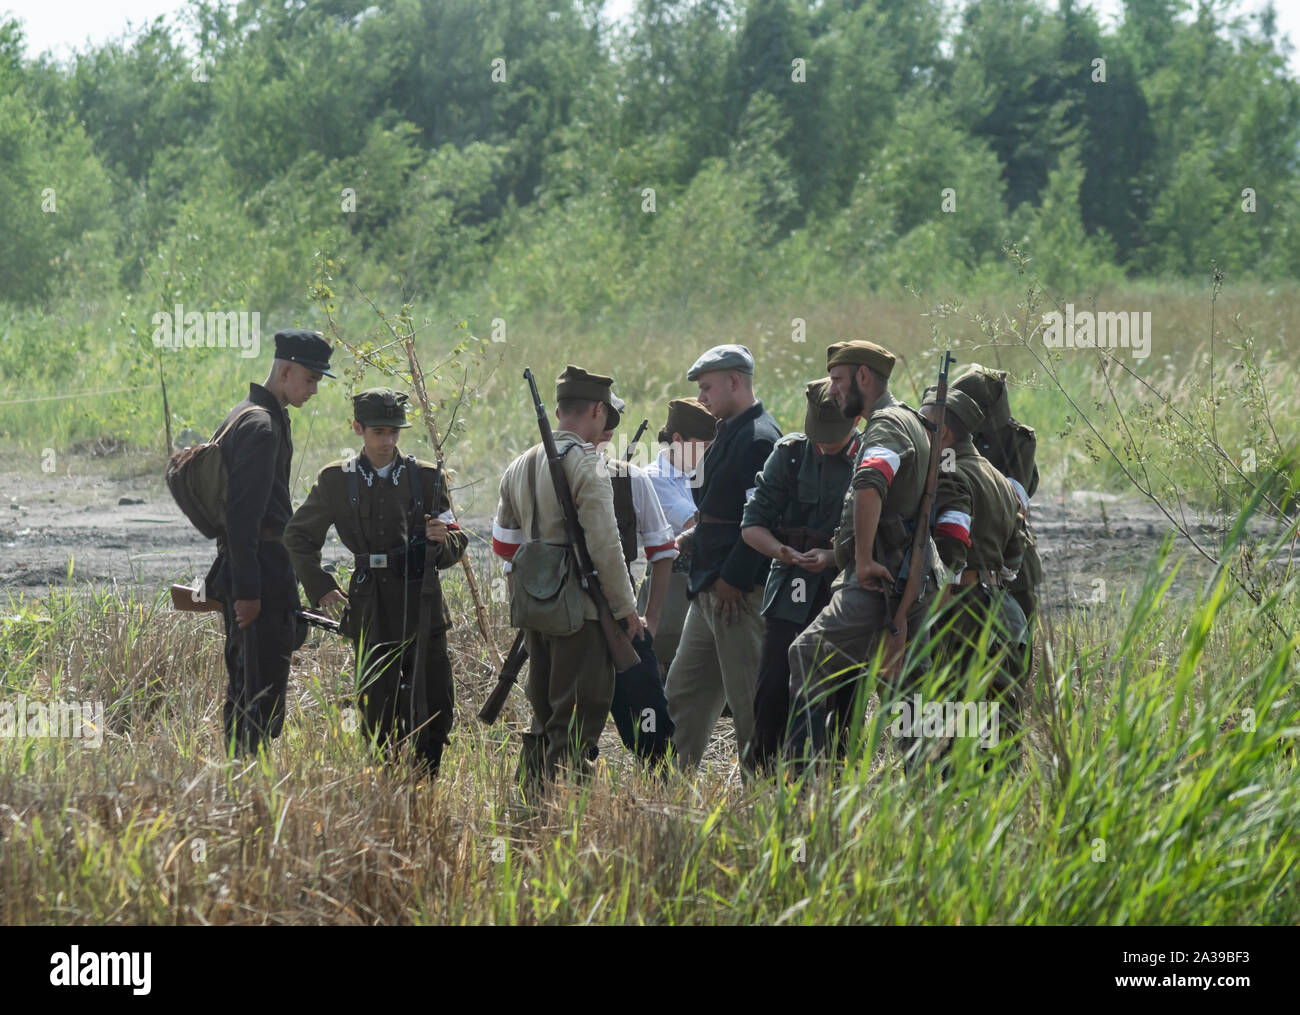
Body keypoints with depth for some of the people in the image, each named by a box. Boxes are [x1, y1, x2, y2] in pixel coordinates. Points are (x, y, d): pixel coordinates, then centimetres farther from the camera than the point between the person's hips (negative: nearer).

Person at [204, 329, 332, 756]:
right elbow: (244, 514, -21)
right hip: (260, 574, -11)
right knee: (262, 691, -10)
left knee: (244, 688, 14)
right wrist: (246, 589, -24)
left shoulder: (245, 417, 18)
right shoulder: (261, 425, -16)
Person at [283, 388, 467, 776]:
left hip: (423, 607, 1)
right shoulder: (336, 480, 5)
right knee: (379, 714, -2)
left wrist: (442, 539, -13)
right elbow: (298, 536, 14)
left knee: (437, 712, -1)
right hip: (372, 609, -1)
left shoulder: (427, 477, 7)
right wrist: (320, 588, 4)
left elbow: (456, 548, 10)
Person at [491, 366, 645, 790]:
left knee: (546, 717, 16)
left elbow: (503, 543, 18)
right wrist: (626, 607, -8)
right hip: (582, 608, -8)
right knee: (578, 722, -5)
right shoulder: (587, 465, -12)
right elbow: (605, 545, -16)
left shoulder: (519, 466, 13)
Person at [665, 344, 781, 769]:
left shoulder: (758, 439, -15)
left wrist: (732, 580, -21)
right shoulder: (728, 434, 17)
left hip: (740, 592, -11)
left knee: (749, 700, -5)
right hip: (708, 590, 11)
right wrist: (693, 537, 13)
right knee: (684, 692, 13)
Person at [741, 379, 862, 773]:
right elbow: (752, 525, 6)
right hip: (792, 593, 1)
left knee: (842, 701, 0)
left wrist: (834, 556, -17)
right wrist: (781, 550, -14)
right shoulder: (789, 453, 5)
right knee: (773, 693, -9)